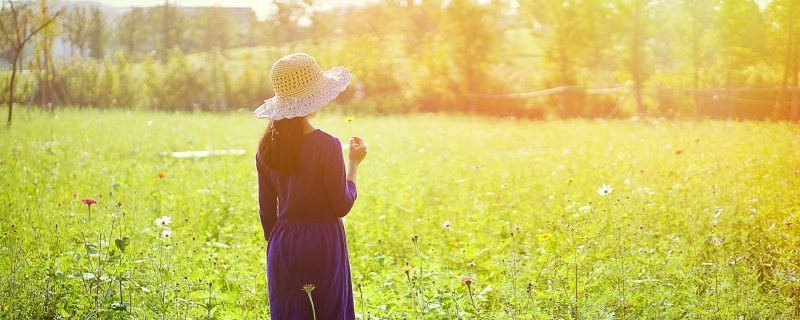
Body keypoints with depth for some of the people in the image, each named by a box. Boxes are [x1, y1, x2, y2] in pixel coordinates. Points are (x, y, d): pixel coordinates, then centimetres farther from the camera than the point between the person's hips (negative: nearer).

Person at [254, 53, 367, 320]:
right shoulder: (326, 146, -16)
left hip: (282, 246, 5)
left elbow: (267, 208, 8)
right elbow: (342, 206, -10)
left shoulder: (268, 146, 1)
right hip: (321, 244, -5)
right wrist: (354, 163, 1)